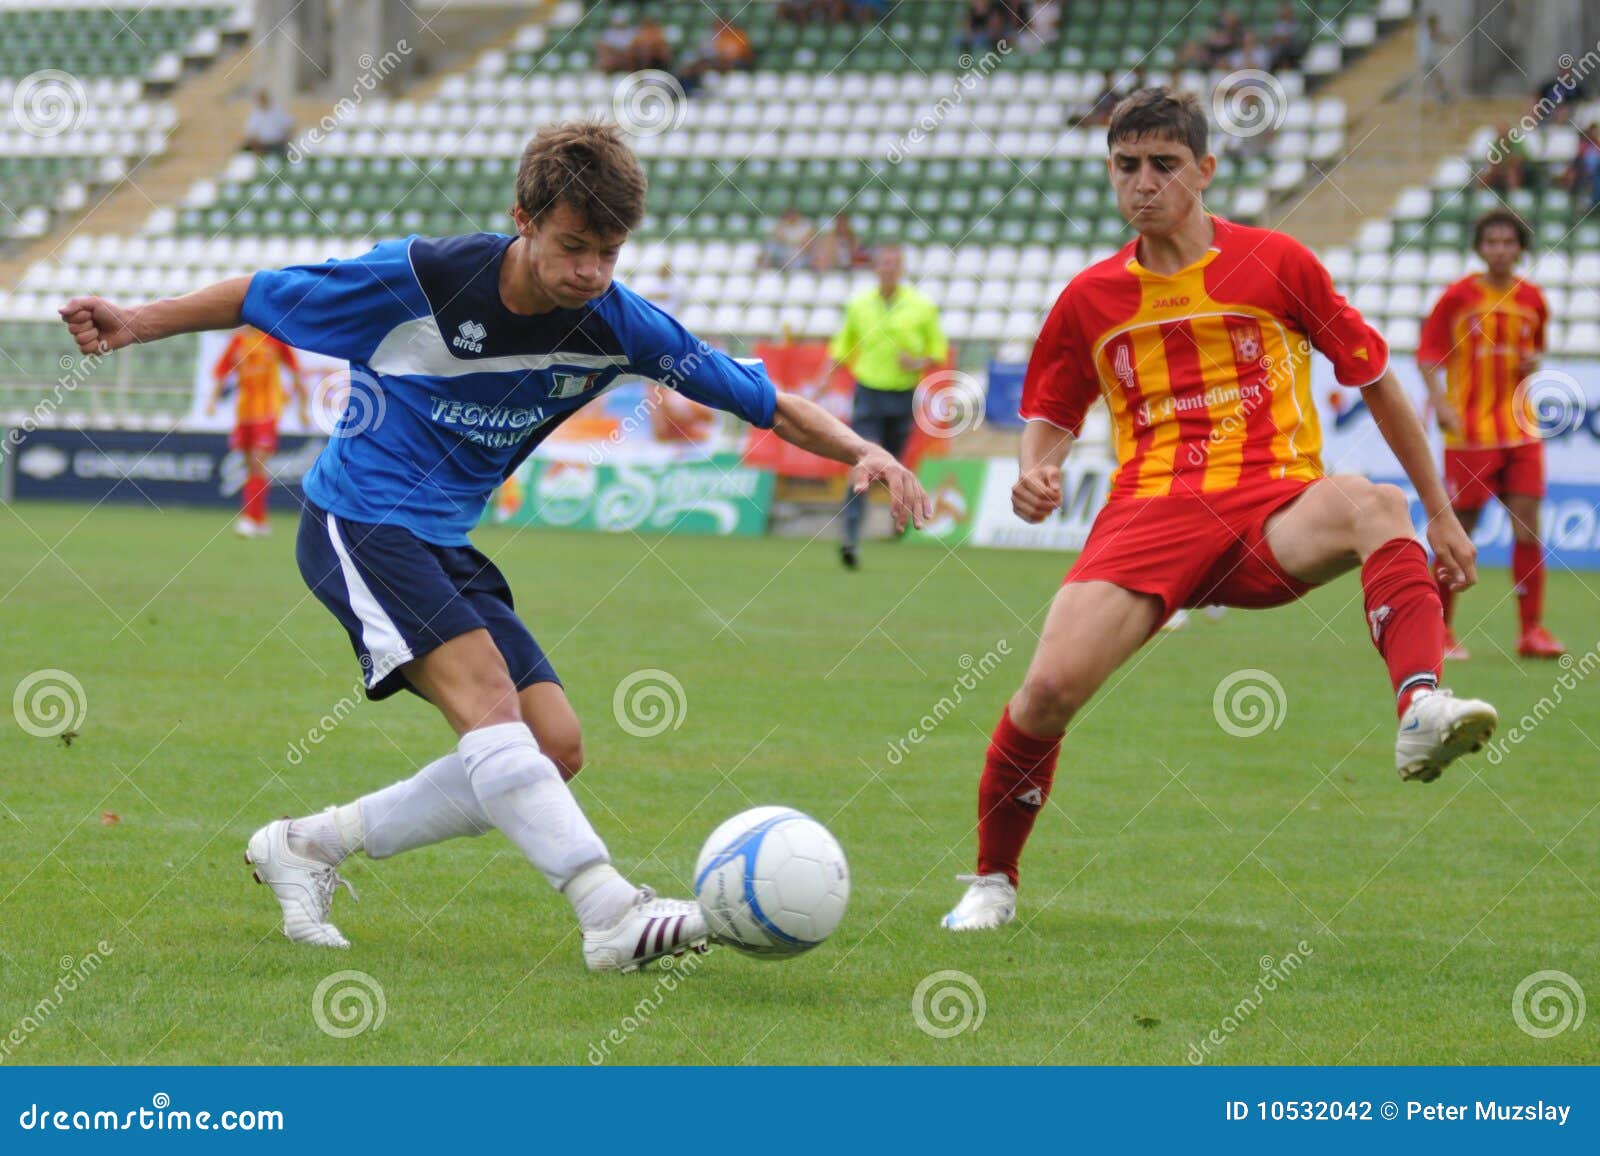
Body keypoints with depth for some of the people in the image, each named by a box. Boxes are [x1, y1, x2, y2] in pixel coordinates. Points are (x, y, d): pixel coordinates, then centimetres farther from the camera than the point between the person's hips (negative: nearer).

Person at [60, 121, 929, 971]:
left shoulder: (615, 325, -6)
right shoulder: (419, 280, -17)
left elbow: (760, 401, -1)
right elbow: (264, 297, -3)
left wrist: (861, 452, -15)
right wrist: (136, 323, -2)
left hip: (445, 546, 7)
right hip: (356, 521, -7)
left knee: (555, 748, -4)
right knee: (484, 690, -27)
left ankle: (306, 846, 5)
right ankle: (612, 914, -37)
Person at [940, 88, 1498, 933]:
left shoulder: (1276, 264, 5)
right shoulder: (1090, 299, 11)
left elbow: (1375, 380, 13)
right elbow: (1050, 416, 25)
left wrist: (1441, 514, 15)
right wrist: (1035, 474, 0)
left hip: (1273, 512, -1)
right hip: (1151, 510, 1)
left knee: (1375, 507, -37)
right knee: (1050, 686, -20)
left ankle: (1422, 714, -57)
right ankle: (991, 881, 4)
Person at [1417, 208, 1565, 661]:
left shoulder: (1532, 300, 7)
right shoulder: (1457, 297, -4)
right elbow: (1429, 354, -1)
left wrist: (1532, 362, -1)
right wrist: (1439, 401, -17)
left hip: (1520, 430, 3)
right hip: (1469, 432, -3)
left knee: (1528, 528, -5)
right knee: (1459, 530, -1)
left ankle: (1531, 630, 0)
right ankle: (1440, 630, 11)